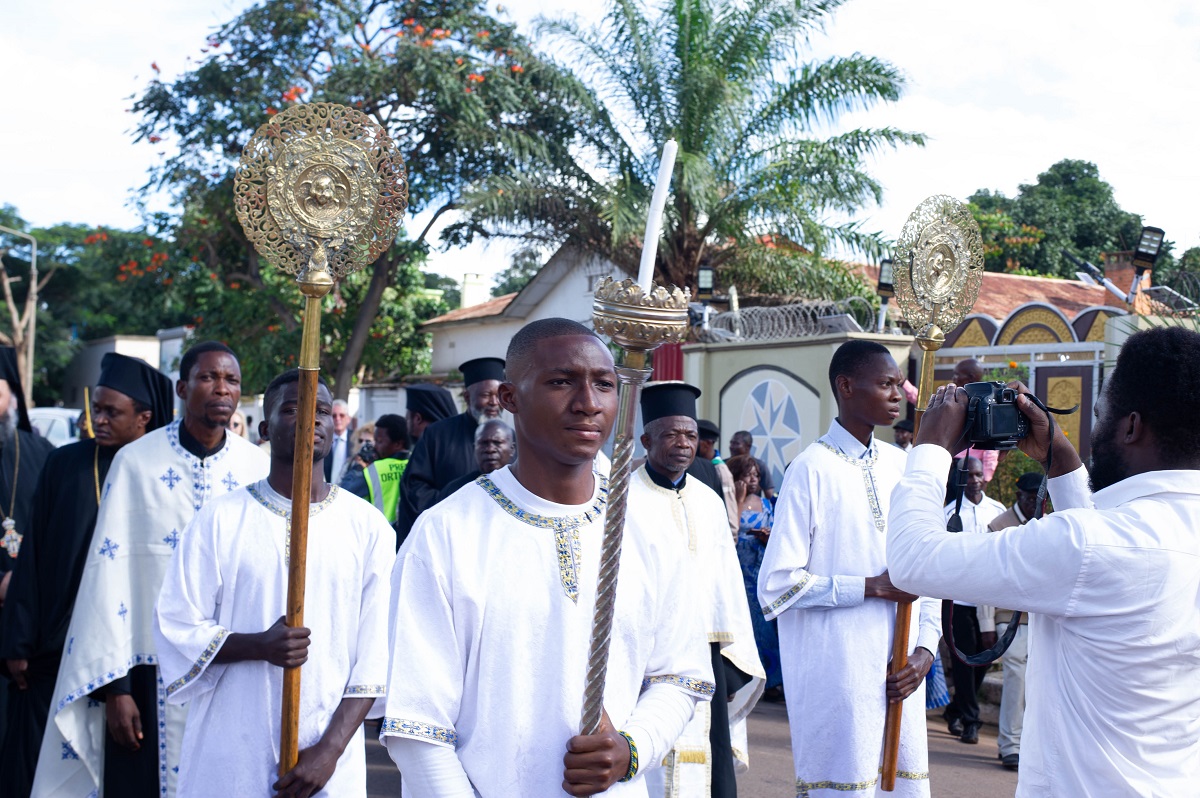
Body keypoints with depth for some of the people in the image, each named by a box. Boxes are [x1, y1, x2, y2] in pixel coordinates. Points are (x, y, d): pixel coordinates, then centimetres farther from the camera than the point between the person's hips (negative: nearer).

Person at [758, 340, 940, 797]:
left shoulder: (901, 465, 10)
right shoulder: (813, 468, -9)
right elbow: (777, 584, -11)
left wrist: (925, 648, 2)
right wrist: (872, 587, -13)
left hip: (901, 672, 6)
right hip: (838, 672, -6)